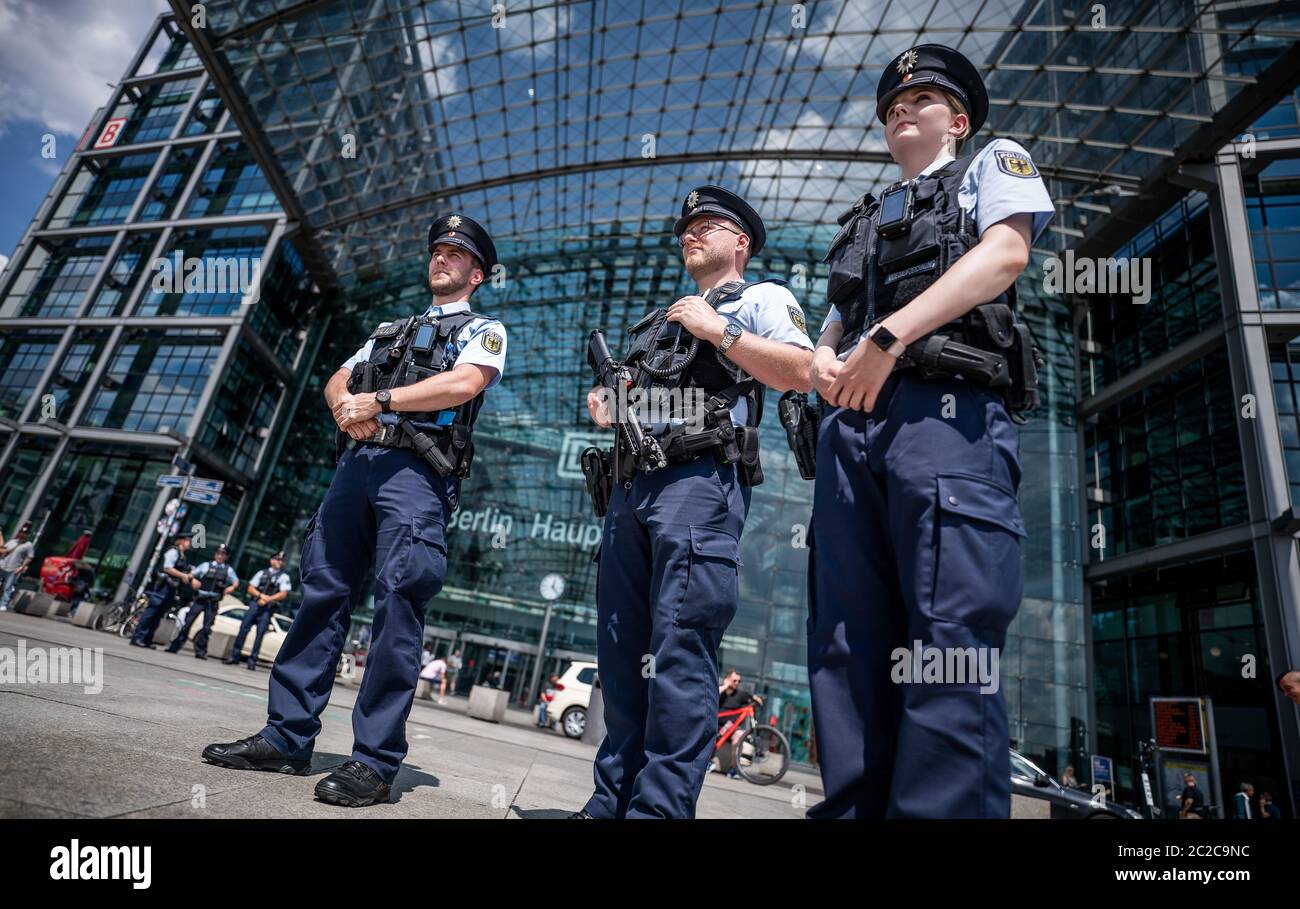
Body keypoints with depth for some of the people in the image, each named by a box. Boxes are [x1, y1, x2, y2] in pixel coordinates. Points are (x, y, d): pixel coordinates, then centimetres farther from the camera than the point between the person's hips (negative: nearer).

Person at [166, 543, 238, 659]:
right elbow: (192, 575, 11)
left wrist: (232, 587, -11)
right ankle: (174, 646, 8)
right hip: (200, 599, 0)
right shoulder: (206, 565, 10)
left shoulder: (228, 569, 12)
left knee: (207, 627, 0)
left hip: (213, 602, 0)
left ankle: (200, 651, 7)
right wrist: (193, 580, -10)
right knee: (187, 622, -4)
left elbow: (236, 581, 10)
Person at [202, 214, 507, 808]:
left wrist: (377, 400, -8)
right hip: (356, 463, 7)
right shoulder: (390, 330, 30)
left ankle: (376, 762, -6)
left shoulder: (484, 330, 10)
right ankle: (286, 737, 13)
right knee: (321, 596, 4)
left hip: (415, 472, -6)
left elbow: (463, 384, -11)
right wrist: (347, 406, -2)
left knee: (397, 609, -11)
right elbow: (336, 382, 23)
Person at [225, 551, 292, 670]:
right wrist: (261, 595, -7)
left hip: (268, 608, -2)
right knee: (243, 628, -1)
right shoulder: (262, 573, 14)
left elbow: (283, 594, -3)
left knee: (260, 633, -4)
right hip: (255, 604, 2)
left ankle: (252, 660, 1)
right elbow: (250, 589, 11)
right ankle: (235, 656, 8)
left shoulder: (284, 576, 6)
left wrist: (267, 599, -12)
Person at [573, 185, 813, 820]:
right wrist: (606, 410, 12)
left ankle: (661, 806, -5)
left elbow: (800, 371, -7)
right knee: (621, 649, 5)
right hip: (631, 483, 8)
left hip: (700, 479, -7)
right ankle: (613, 800, 15)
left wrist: (718, 330, -7)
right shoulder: (661, 318, 32)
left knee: (679, 648, -12)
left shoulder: (762, 297, 11)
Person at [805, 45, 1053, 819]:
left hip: (946, 411, -5)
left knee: (950, 641, -15)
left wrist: (890, 334, -12)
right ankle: (854, 807, 4)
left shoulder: (993, 163, 21)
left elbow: (1005, 251, 0)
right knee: (847, 642, -2)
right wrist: (823, 356, 3)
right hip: (851, 425, 6)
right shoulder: (867, 220, 36)